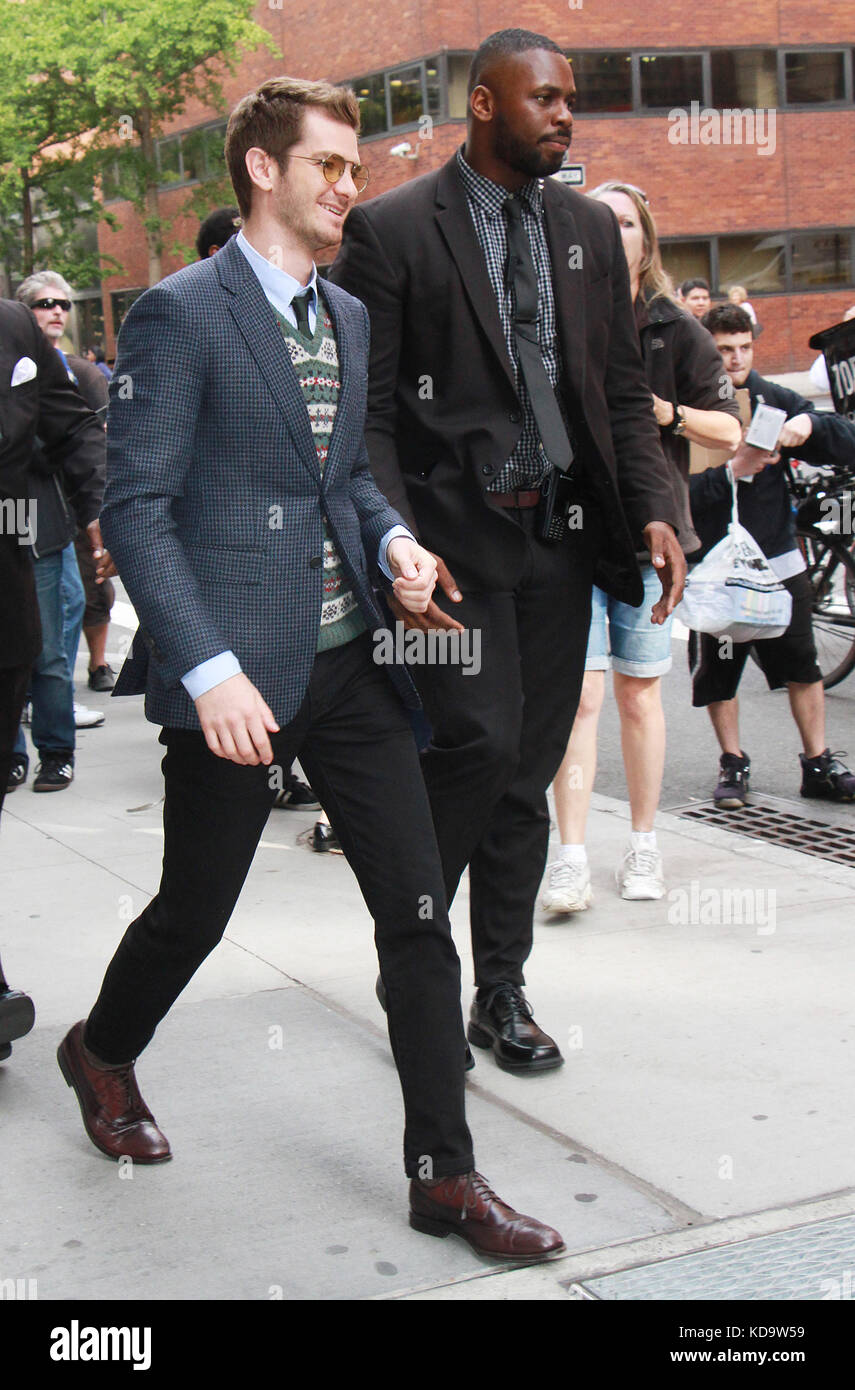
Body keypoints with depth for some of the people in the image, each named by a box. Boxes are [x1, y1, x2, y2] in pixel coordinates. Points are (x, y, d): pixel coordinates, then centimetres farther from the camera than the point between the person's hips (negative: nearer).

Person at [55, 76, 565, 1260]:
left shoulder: (349, 317, 14)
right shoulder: (180, 314, -9)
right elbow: (136, 507, -13)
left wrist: (392, 539, 2)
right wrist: (210, 671, -21)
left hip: (349, 665, 6)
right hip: (236, 673, -6)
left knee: (418, 914, 2)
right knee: (195, 912, 10)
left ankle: (445, 1176, 11)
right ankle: (102, 1055, 42)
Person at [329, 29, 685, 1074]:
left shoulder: (590, 230, 12)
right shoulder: (392, 230, -4)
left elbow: (623, 392, 14)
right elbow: (364, 410, -7)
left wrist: (654, 511, -1)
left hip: (559, 533, 5)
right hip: (453, 532, -5)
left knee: (527, 773, 8)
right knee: (481, 740, -16)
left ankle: (501, 992, 21)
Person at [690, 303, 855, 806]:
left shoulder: (776, 400, 3)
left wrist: (809, 425, -16)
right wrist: (732, 471, -28)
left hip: (779, 559, 3)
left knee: (804, 666, 5)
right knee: (718, 673, 6)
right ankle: (733, 764, 23)